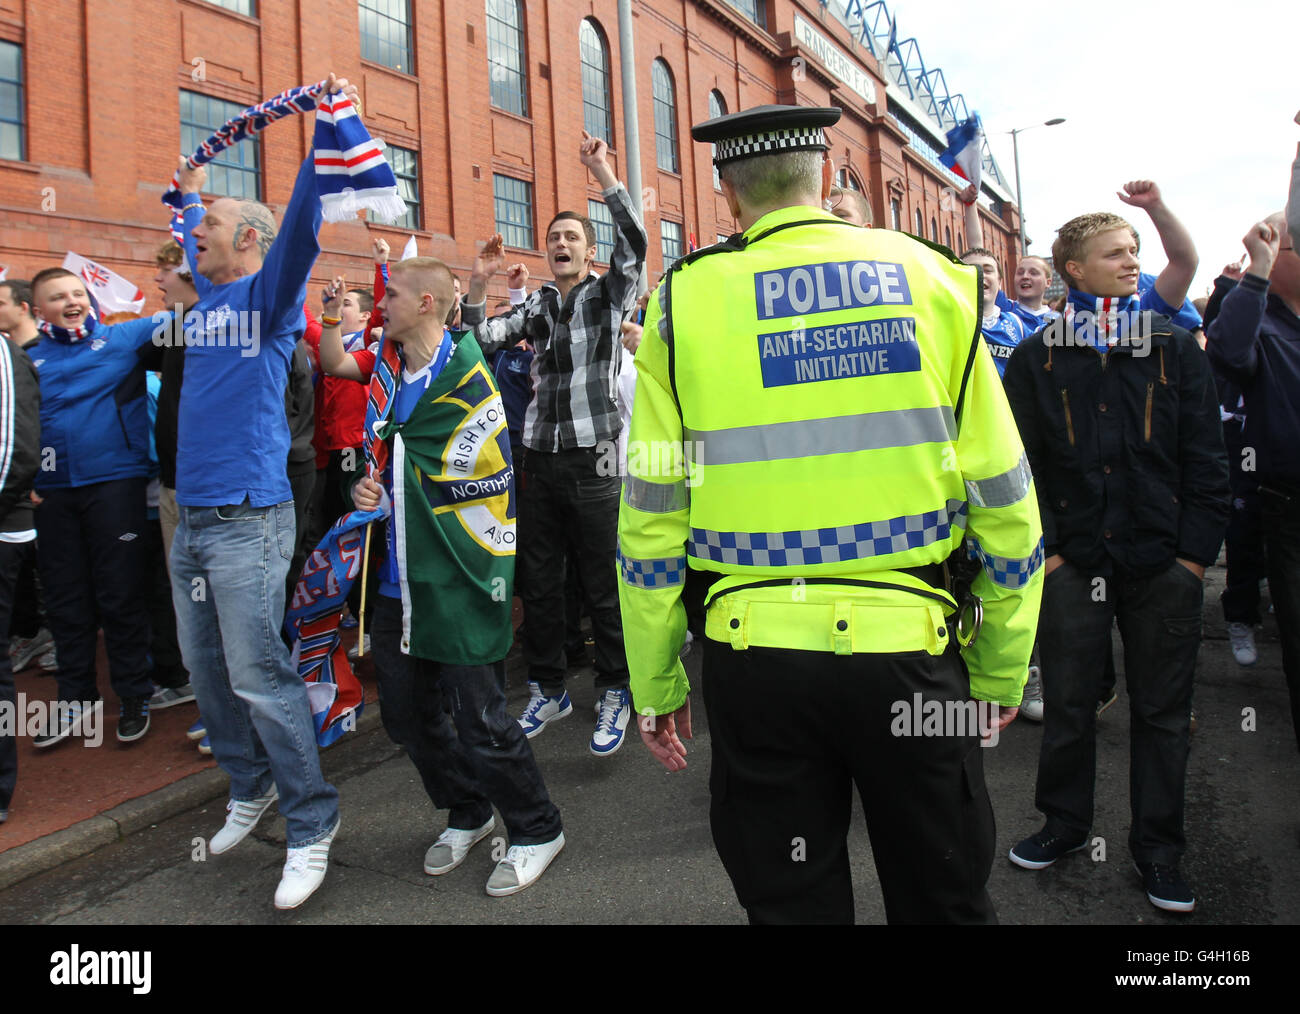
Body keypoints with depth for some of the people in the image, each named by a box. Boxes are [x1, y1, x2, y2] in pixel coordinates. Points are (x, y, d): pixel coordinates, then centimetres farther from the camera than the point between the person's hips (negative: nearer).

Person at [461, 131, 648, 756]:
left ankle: (614, 693, 15)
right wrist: (479, 283, -1)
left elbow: (634, 242, -13)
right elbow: (481, 341, 9)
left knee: (603, 586, 1)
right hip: (541, 458, 5)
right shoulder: (536, 306, 15)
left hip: (593, 460, -4)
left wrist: (602, 173, -18)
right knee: (539, 582, 10)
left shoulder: (609, 294, 4)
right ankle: (547, 689, 24)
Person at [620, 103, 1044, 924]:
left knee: (793, 902, 18)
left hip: (756, 650, 0)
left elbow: (651, 520, -1)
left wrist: (656, 685, 10)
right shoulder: (930, 278, 2)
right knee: (945, 900, 21)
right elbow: (1005, 503, 2)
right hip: (907, 645, 1)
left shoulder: (688, 301, -1)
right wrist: (1002, 671, 13)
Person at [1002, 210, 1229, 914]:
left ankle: (1158, 845, 25)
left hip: (1165, 565, 1)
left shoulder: (1177, 350, 6)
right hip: (1073, 563, -1)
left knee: (1162, 709, 9)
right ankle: (1066, 822, 28)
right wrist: (1043, 550, -5)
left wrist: (1196, 553, -3)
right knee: (1069, 703, 8)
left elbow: (1205, 461, 4)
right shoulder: (1034, 359, 3)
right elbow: (1023, 465, 1)